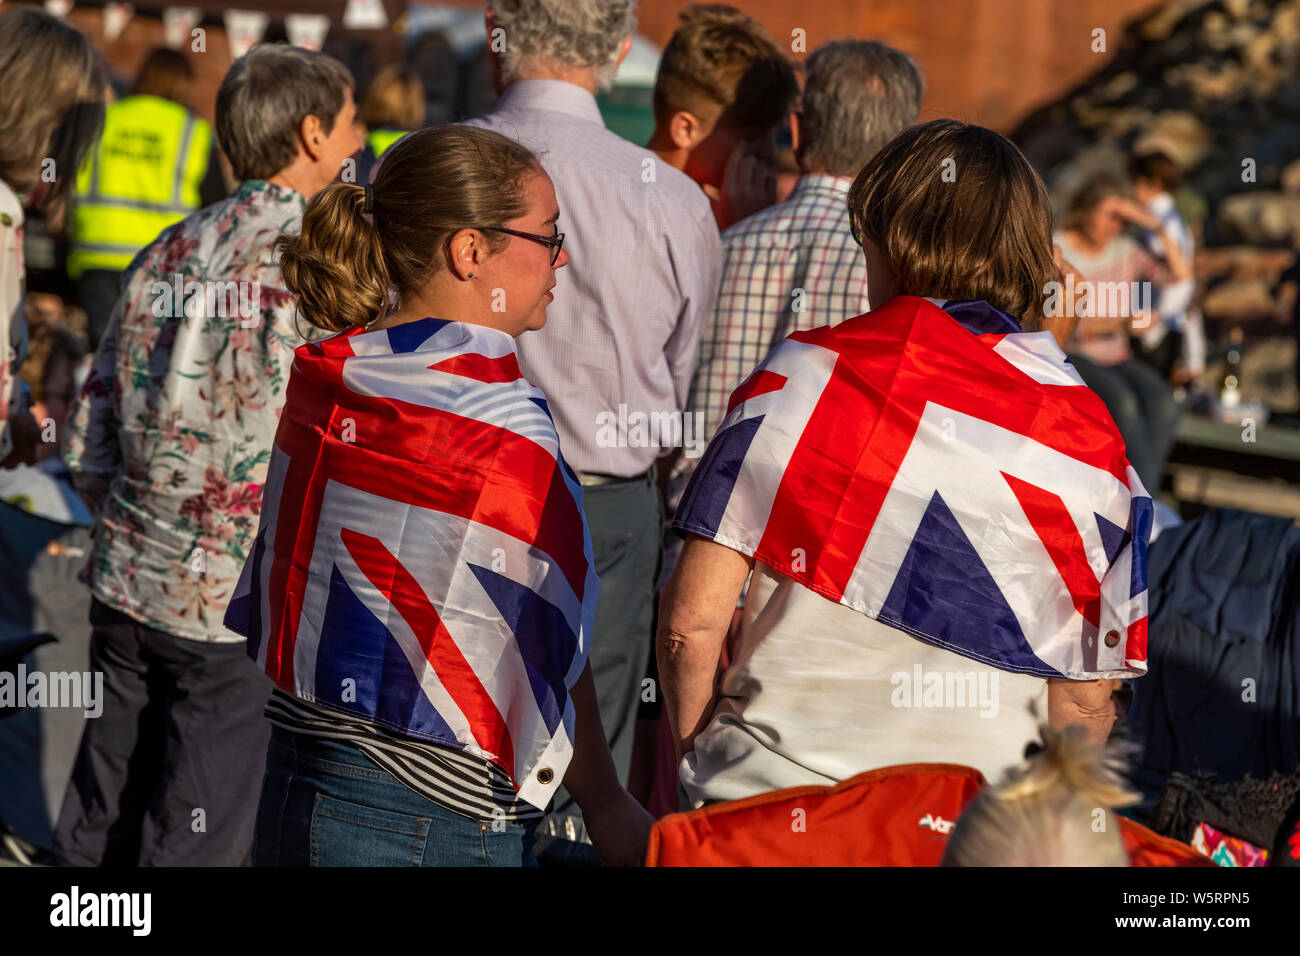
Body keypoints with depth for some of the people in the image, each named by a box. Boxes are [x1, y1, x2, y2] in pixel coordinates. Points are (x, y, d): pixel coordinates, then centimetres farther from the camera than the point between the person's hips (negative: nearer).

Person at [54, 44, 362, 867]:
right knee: (196, 842, 4)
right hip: (236, 608, -6)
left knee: (98, 830, 15)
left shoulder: (170, 251, 6)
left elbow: (90, 441, 9)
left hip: (125, 584, 6)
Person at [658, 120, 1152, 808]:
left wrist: (700, 757, 12)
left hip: (770, 797, 0)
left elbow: (691, 621, -4)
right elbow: (1088, 699, 1)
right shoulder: (1083, 433, -2)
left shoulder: (798, 376, -3)